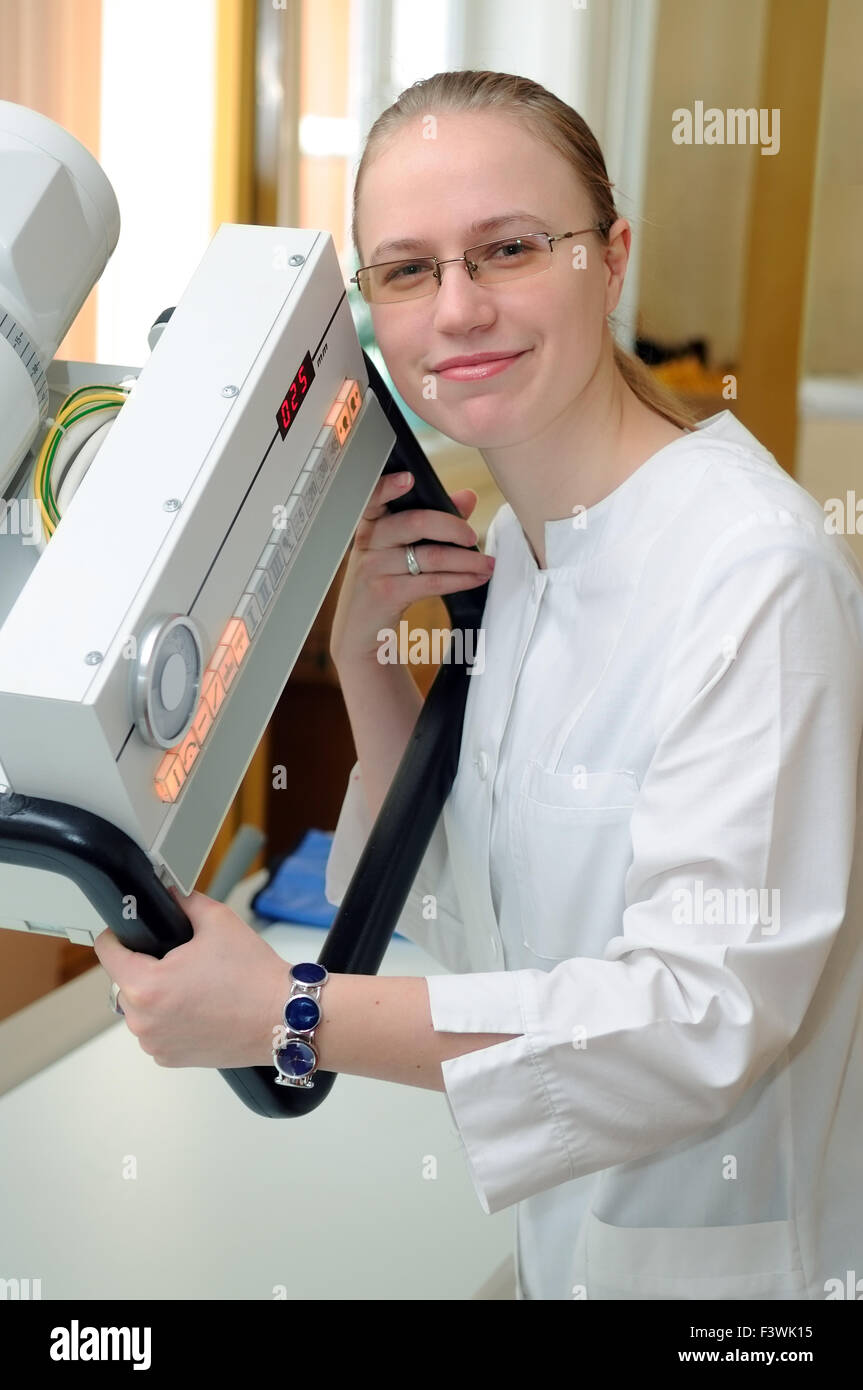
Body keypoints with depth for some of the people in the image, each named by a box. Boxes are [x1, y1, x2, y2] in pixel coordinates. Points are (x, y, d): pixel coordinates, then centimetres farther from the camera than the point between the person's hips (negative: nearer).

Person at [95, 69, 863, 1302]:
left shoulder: (757, 571, -26)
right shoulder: (510, 541, 0)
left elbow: (711, 1010, -28)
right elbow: (473, 920, 2)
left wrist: (287, 1014, -28)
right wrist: (364, 660, -12)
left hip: (738, 1252, -6)